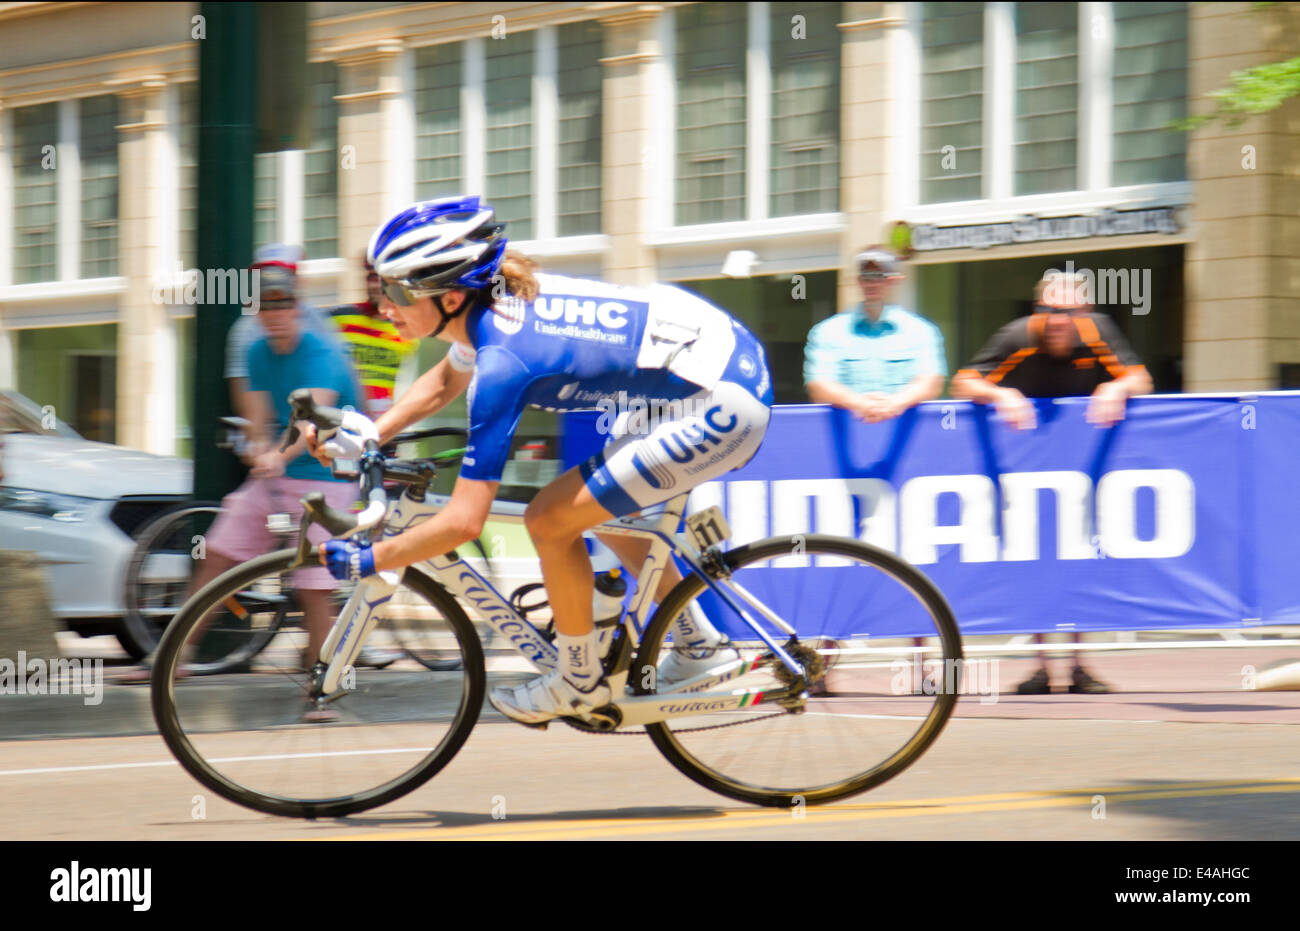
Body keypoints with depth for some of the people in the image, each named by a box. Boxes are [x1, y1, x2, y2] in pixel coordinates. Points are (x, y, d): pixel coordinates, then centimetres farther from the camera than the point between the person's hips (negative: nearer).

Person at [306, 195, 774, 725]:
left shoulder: (503, 360, -23)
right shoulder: (498, 300, 2)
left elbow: (463, 522, -23)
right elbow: (446, 380, 27)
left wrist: (367, 561, -12)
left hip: (721, 408, -10)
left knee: (550, 519, -6)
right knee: (600, 508, 24)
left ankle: (580, 681, 12)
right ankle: (700, 645, 34)